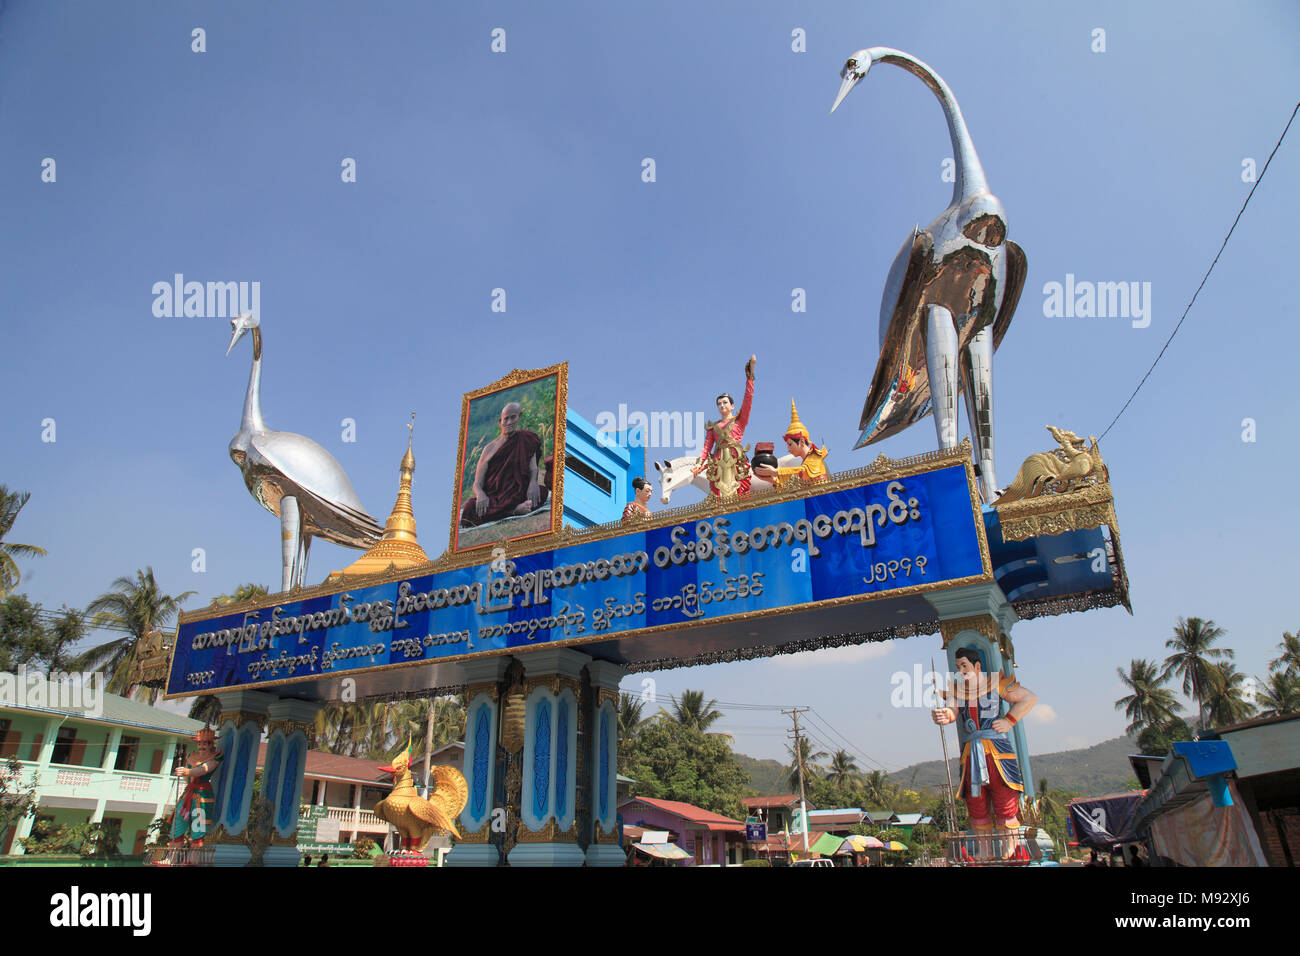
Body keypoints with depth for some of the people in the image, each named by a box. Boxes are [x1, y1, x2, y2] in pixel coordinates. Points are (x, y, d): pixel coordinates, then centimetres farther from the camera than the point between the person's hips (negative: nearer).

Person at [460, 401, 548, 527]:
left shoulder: (526, 440, 8)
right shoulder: (490, 448, 5)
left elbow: (533, 467, -3)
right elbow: (477, 484, 1)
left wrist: (533, 482, -28)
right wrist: (481, 495, -25)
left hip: (517, 493, 0)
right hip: (492, 497, 0)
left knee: (541, 491, -31)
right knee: (471, 507, -34)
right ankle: (515, 510, -37)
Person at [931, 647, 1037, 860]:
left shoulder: (996, 683, 1)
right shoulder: (956, 690, 11)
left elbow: (1029, 698, 4)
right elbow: (952, 710, -7)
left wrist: (1009, 721, -4)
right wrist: (944, 715, -31)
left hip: (998, 753, -4)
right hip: (970, 758, 4)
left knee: (1006, 810, -3)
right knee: (977, 812, 10)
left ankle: (1010, 856, 8)